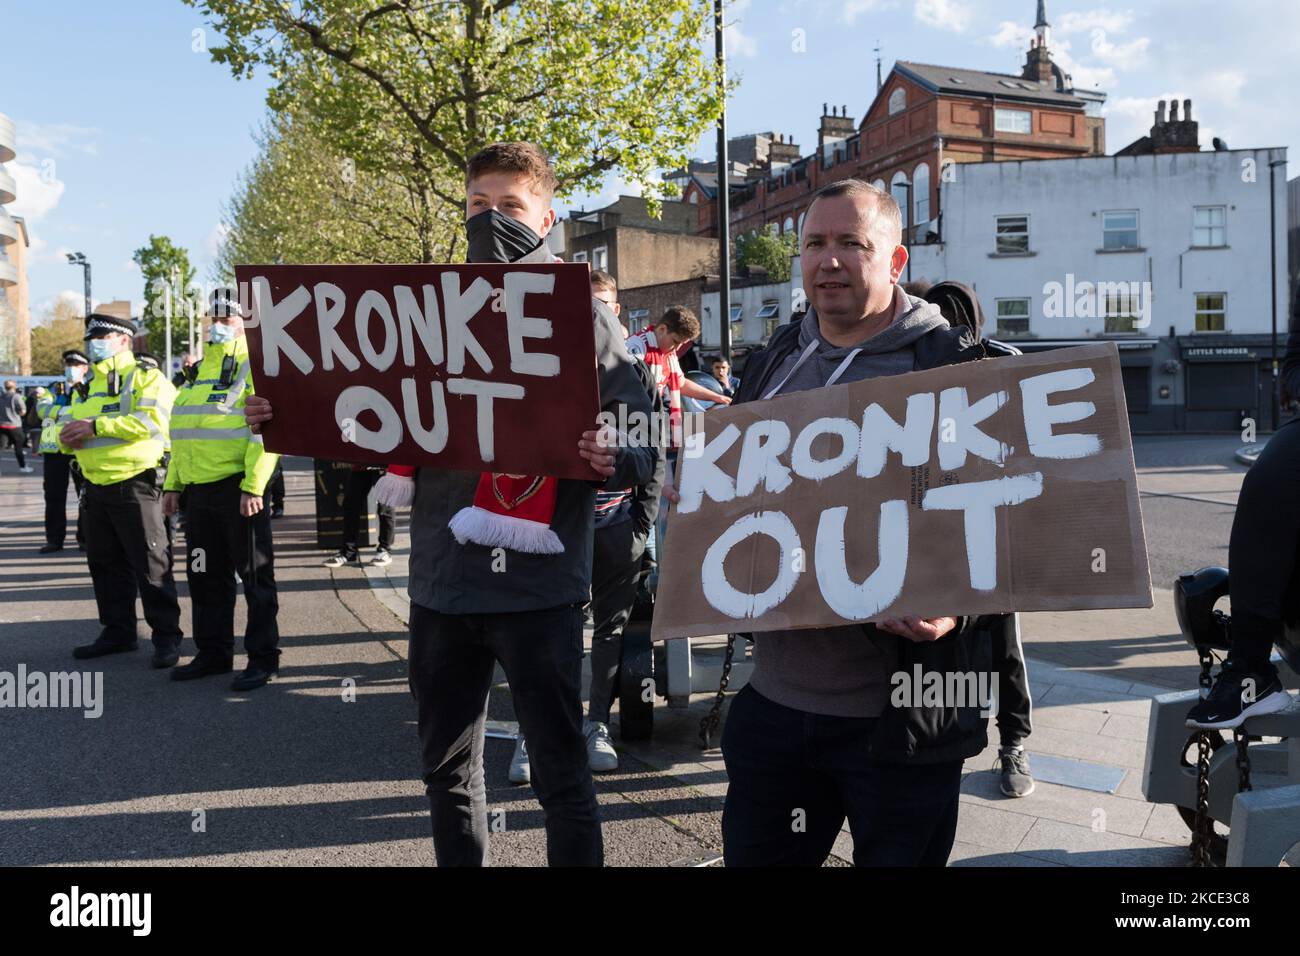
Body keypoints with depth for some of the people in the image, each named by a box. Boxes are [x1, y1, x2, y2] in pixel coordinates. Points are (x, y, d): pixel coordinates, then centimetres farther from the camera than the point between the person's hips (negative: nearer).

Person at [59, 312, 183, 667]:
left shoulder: (146, 377, -5)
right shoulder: (85, 388, 19)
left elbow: (151, 420, -22)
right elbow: (69, 429, 21)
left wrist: (96, 426, -21)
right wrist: (69, 436, -4)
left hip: (134, 486, -8)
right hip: (96, 488, 8)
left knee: (150, 564, -5)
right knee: (106, 564, 14)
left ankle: (166, 636, 2)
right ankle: (118, 631, 26)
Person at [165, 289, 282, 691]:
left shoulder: (254, 366, -6)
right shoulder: (202, 370, 19)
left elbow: (264, 431, -15)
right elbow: (184, 432, 22)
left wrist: (253, 486, -21)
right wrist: (173, 484, 18)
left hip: (237, 488, -8)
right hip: (199, 489, 8)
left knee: (254, 574, 0)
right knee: (205, 575, 14)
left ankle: (263, 658, 9)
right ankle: (213, 652, 26)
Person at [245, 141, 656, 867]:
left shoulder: (582, 316, -2)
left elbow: (642, 440, -6)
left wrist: (614, 461, -28)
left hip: (537, 583, -4)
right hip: (442, 581, 5)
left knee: (560, 773, 6)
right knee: (448, 769, 17)